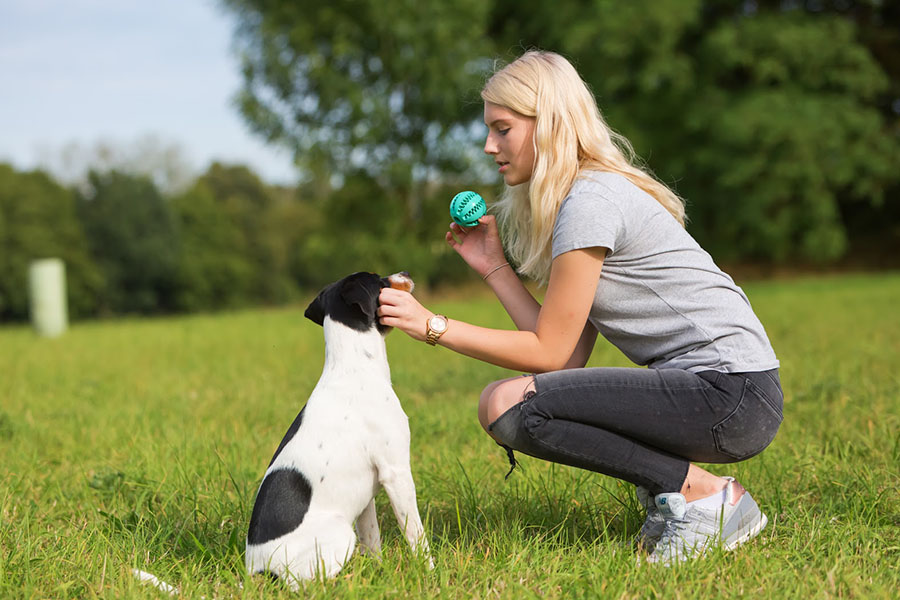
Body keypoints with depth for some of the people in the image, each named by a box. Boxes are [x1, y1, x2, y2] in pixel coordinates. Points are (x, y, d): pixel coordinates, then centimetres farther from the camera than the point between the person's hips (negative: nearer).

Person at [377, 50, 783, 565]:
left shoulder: (592, 203, -12)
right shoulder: (586, 197, 17)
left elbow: (550, 353, -11)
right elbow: (570, 359, 9)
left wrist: (432, 325, -9)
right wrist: (493, 267, 13)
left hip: (733, 393, -10)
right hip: (709, 391, 10)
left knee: (509, 406, -19)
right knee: (505, 403, 12)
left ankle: (705, 493, -11)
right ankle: (673, 493, 8)